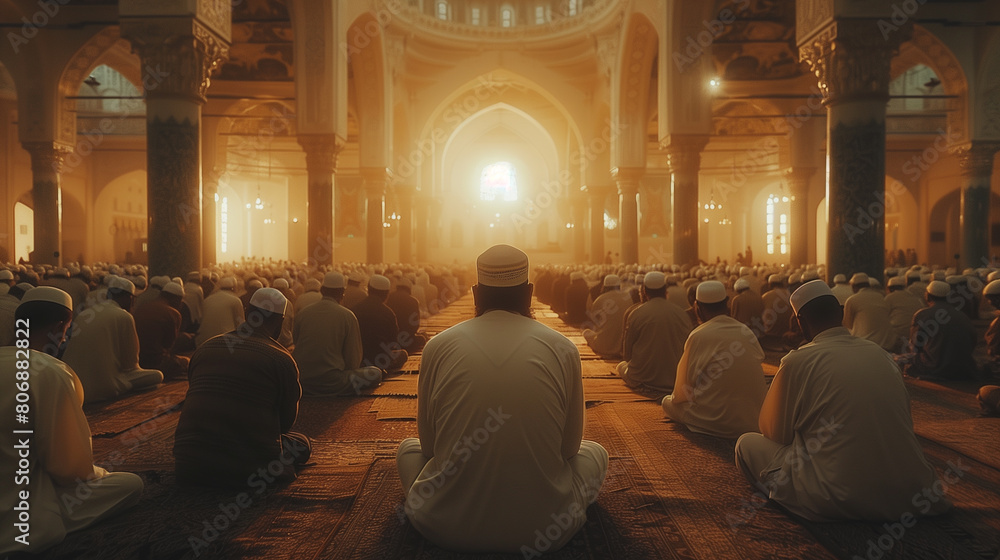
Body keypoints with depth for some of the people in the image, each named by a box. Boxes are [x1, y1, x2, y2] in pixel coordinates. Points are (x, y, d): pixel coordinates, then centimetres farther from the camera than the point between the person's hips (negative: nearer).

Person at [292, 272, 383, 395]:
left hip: (301, 381, 5)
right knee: (376, 373, 10)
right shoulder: (348, 316, -5)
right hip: (331, 383, -5)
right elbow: (353, 359, -3)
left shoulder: (301, 314, 4)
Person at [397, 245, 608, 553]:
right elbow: (570, 447, 5)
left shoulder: (437, 346, -3)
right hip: (543, 527, 0)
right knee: (595, 453, 27)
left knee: (408, 448, 30)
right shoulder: (563, 349, -5)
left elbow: (428, 444, 6)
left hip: (449, 527, 1)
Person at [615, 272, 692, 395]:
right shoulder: (682, 314, -2)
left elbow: (628, 354, -1)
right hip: (674, 379, 4)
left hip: (643, 379, -4)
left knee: (621, 366, 23)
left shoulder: (636, 314, -9)